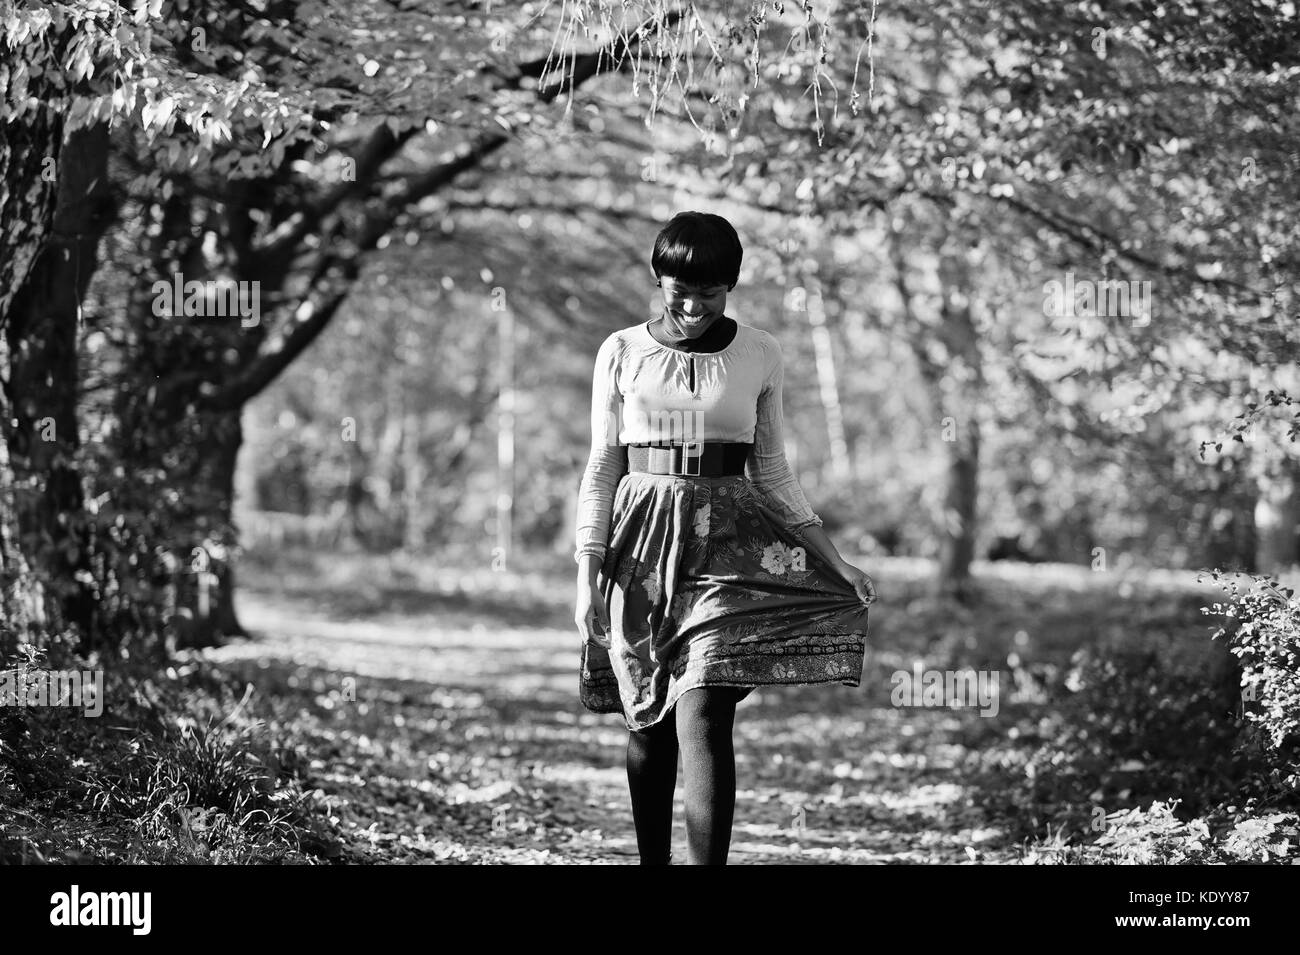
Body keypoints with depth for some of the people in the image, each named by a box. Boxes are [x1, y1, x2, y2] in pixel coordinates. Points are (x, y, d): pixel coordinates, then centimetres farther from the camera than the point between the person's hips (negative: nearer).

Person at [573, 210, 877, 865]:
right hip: (642, 542, 1)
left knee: (704, 721, -14)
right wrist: (587, 574, -1)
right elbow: (602, 467, 6)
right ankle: (651, 860, 18)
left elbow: (772, 474, 11)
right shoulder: (621, 354, 4)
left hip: (726, 546, -1)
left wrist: (837, 564, 4)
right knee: (647, 723, 6)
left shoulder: (760, 357, 5)